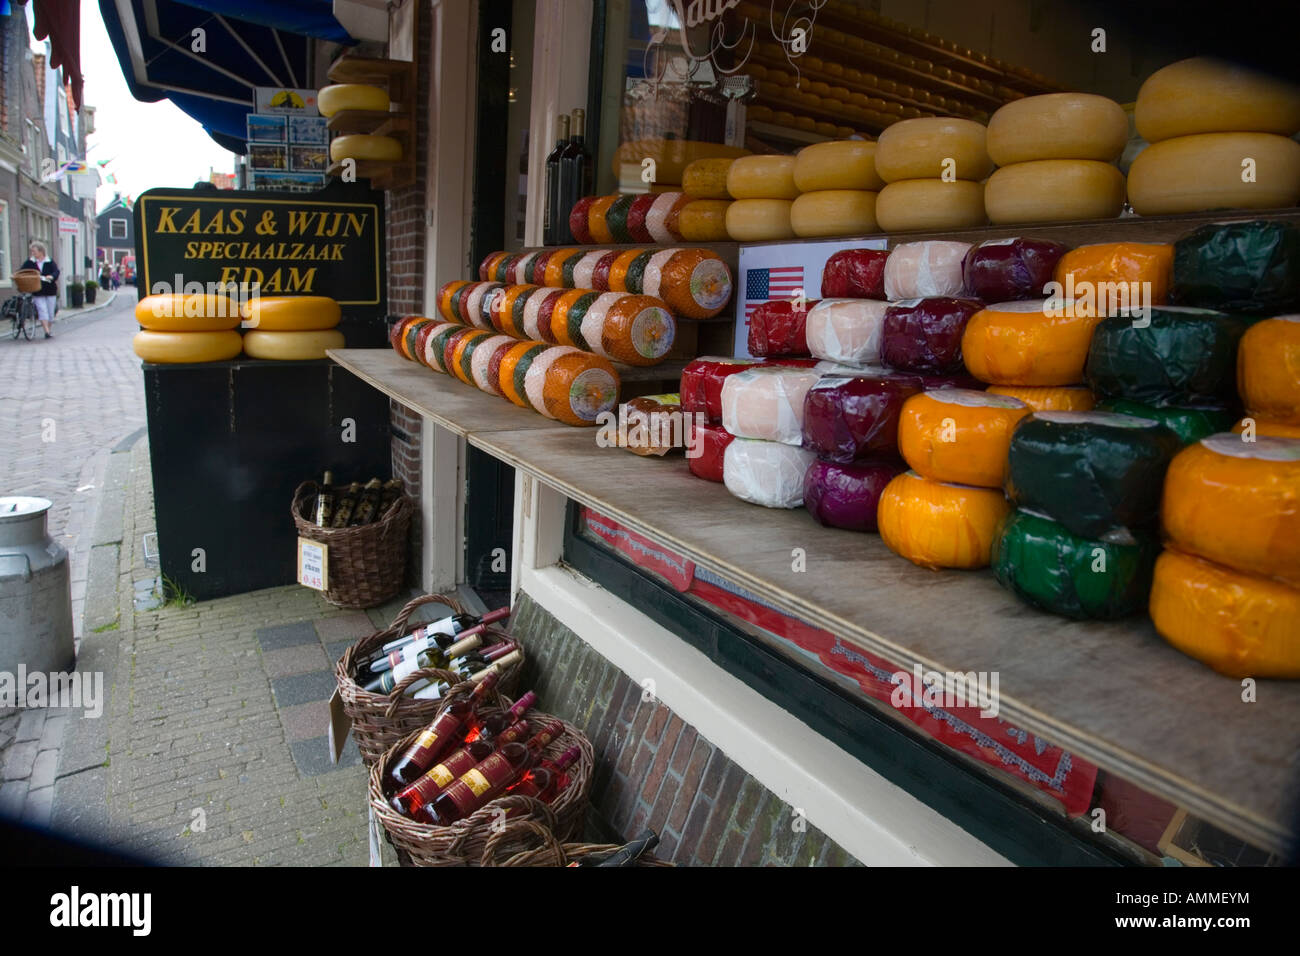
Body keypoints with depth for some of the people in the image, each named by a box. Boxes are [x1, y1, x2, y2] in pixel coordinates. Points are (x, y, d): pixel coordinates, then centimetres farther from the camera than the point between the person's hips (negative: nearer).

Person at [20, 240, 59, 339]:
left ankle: (49, 329, 24)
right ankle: (47, 331, -15)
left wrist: (52, 276, -33)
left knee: (50, 311, 7)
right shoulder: (29, 262, 4)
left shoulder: (50, 262, 0)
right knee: (42, 310, -10)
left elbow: (56, 271, -12)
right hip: (38, 291, 0)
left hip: (50, 290, 0)